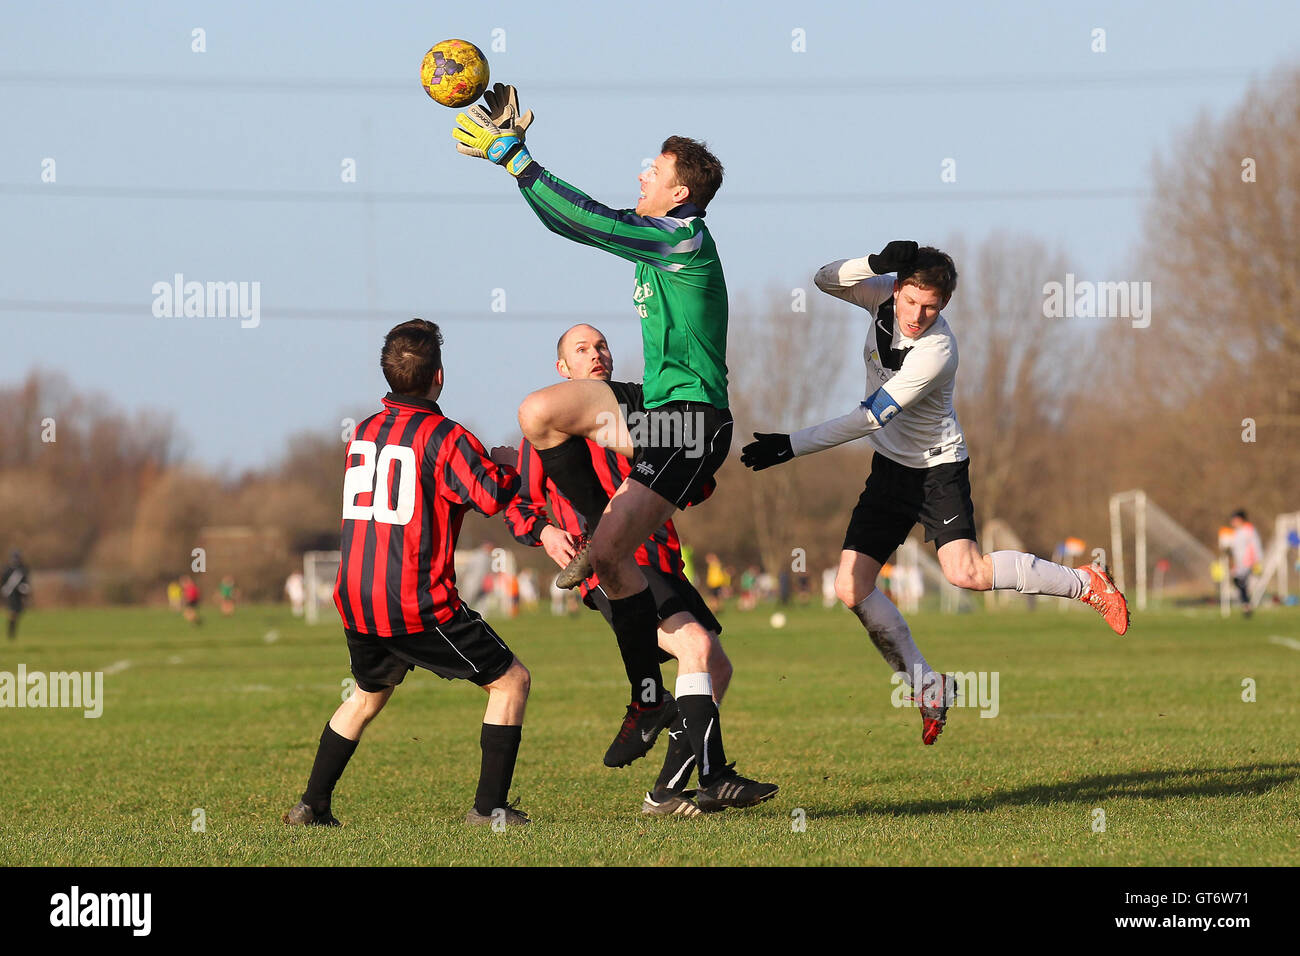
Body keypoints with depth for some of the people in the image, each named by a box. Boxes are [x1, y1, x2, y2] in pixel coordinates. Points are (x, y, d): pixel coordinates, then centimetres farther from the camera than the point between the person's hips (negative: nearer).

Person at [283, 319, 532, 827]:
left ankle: (312, 804, 27)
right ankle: (489, 806, -1)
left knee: (368, 695, 30)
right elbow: (491, 496, -17)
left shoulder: (363, 433, 12)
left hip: (356, 605, 7)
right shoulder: (443, 437, -9)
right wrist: (506, 465, 6)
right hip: (419, 606, -7)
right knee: (510, 680, 5)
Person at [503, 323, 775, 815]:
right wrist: (545, 532, -12)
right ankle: (713, 778, -25)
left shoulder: (637, 403, 17)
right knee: (697, 646, -23)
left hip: (661, 559, 7)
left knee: (717, 667, 5)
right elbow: (517, 503, 8)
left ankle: (667, 791, 12)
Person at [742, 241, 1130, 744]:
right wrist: (876, 263, -29)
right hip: (890, 466, 6)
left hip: (938, 467, -6)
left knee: (966, 572, -24)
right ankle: (926, 688, 8)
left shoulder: (936, 351, -29)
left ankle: (1085, 582, -3)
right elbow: (826, 280, -10)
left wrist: (790, 447, -30)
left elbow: (869, 419, -30)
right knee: (852, 588, -5)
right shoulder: (886, 294, -8)